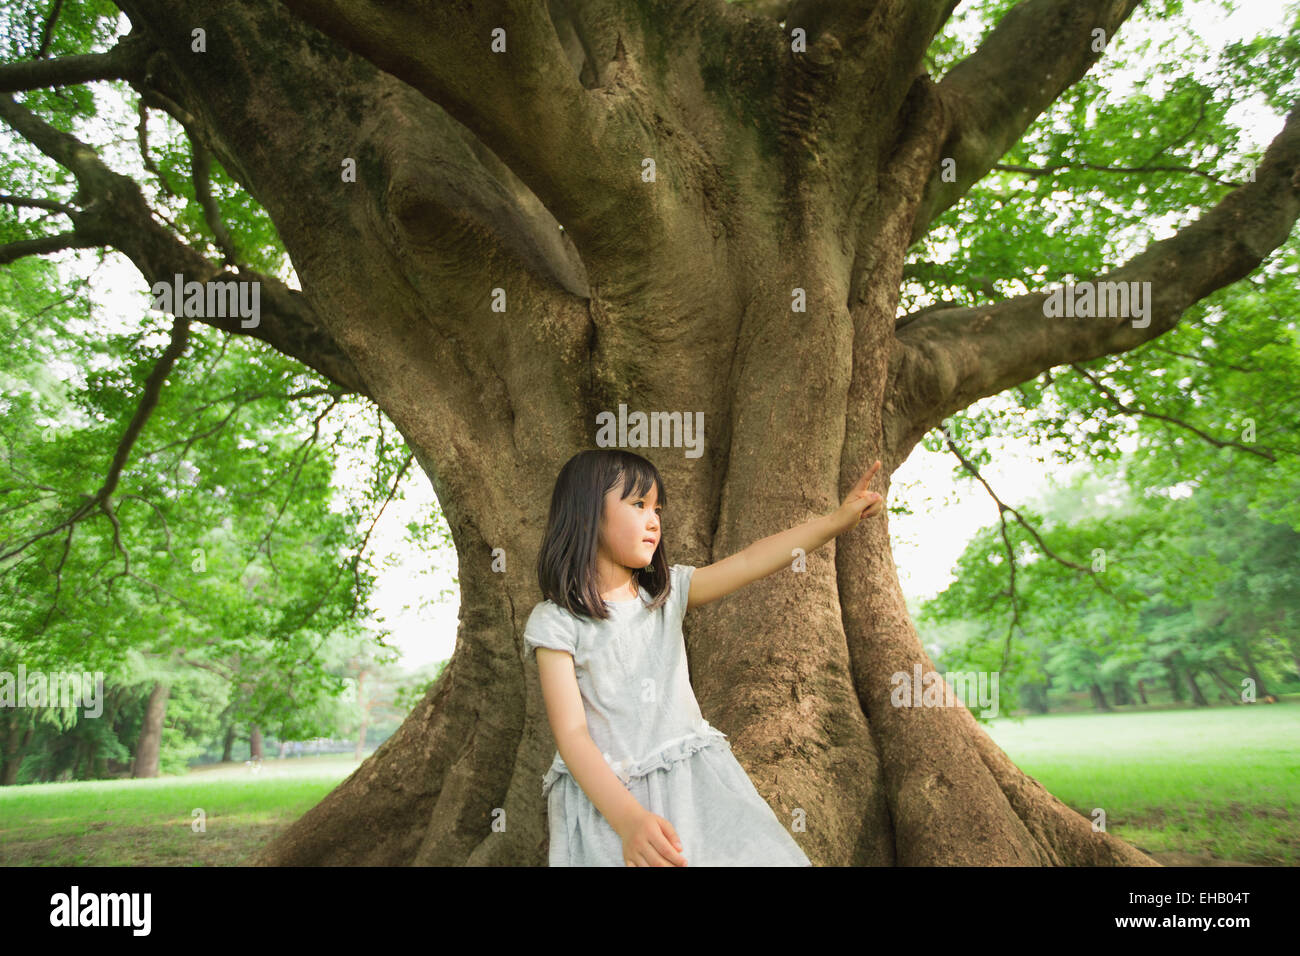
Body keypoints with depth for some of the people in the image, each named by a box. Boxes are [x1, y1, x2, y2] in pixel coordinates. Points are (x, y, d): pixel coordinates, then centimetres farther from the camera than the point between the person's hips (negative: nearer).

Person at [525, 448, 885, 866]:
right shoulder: (554, 622, -8)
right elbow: (571, 733, -15)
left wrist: (839, 519, -8)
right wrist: (628, 818, -28)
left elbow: (749, 562, 0)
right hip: (605, 796, -4)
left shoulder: (669, 591, 7)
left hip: (693, 781, 4)